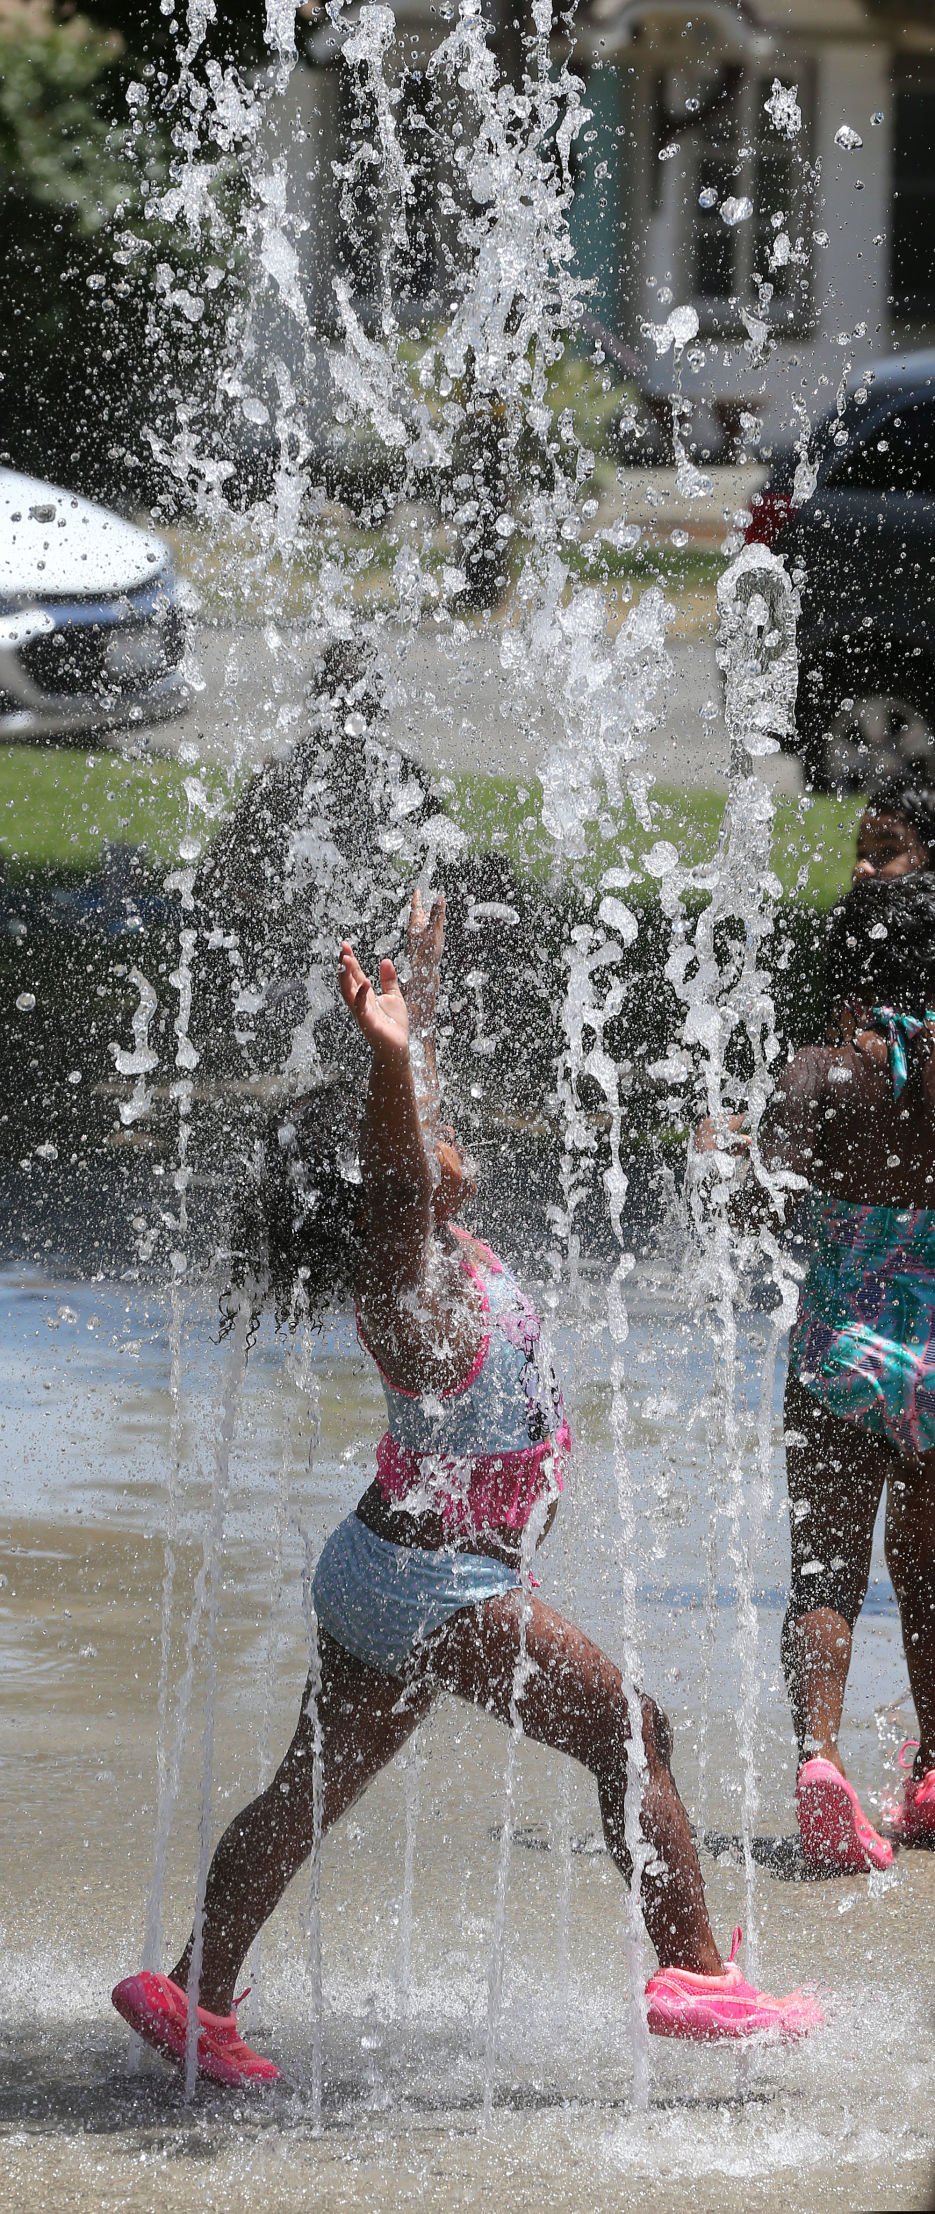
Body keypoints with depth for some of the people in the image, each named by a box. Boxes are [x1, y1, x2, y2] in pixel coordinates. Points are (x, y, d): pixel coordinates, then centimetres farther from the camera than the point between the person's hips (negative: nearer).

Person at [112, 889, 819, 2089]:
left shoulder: (435, 1250, 3)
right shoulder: (406, 1283, -23)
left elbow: (415, 1114, 19)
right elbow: (399, 1177, -43)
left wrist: (421, 991, 27)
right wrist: (387, 1056, -58)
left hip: (386, 1573, 10)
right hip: (435, 1584, -10)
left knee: (312, 1788, 11)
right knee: (628, 1733, -4)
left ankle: (192, 1991, 14)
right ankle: (691, 1970, -3)